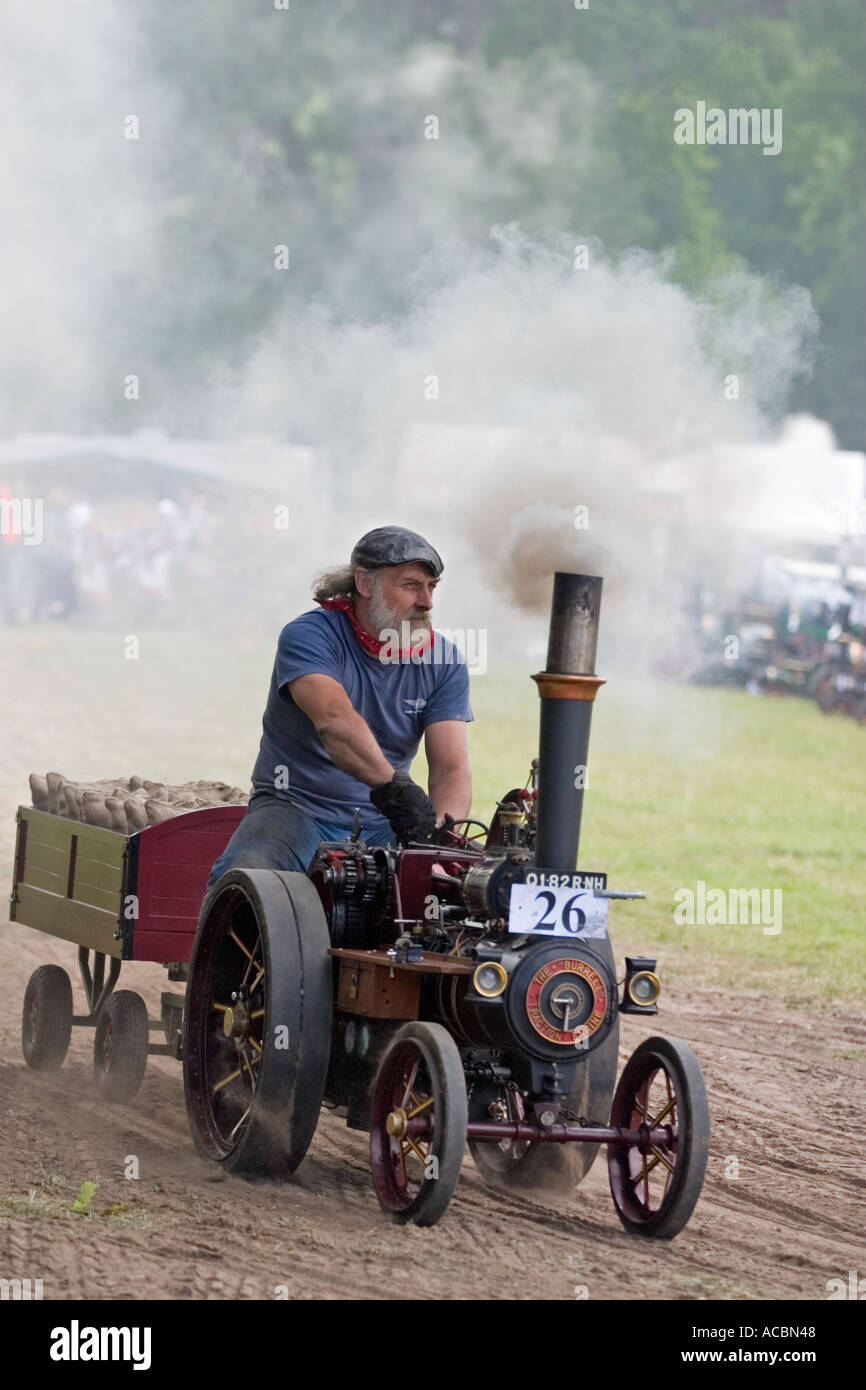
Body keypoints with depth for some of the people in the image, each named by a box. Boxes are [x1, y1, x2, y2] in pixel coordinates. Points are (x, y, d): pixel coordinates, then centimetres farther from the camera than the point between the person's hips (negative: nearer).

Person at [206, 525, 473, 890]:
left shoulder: (443, 661, 3)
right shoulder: (308, 636, -11)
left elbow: (451, 767, -7)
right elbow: (333, 721, -31)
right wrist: (393, 787, -47)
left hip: (381, 825, 4)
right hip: (296, 808, -4)